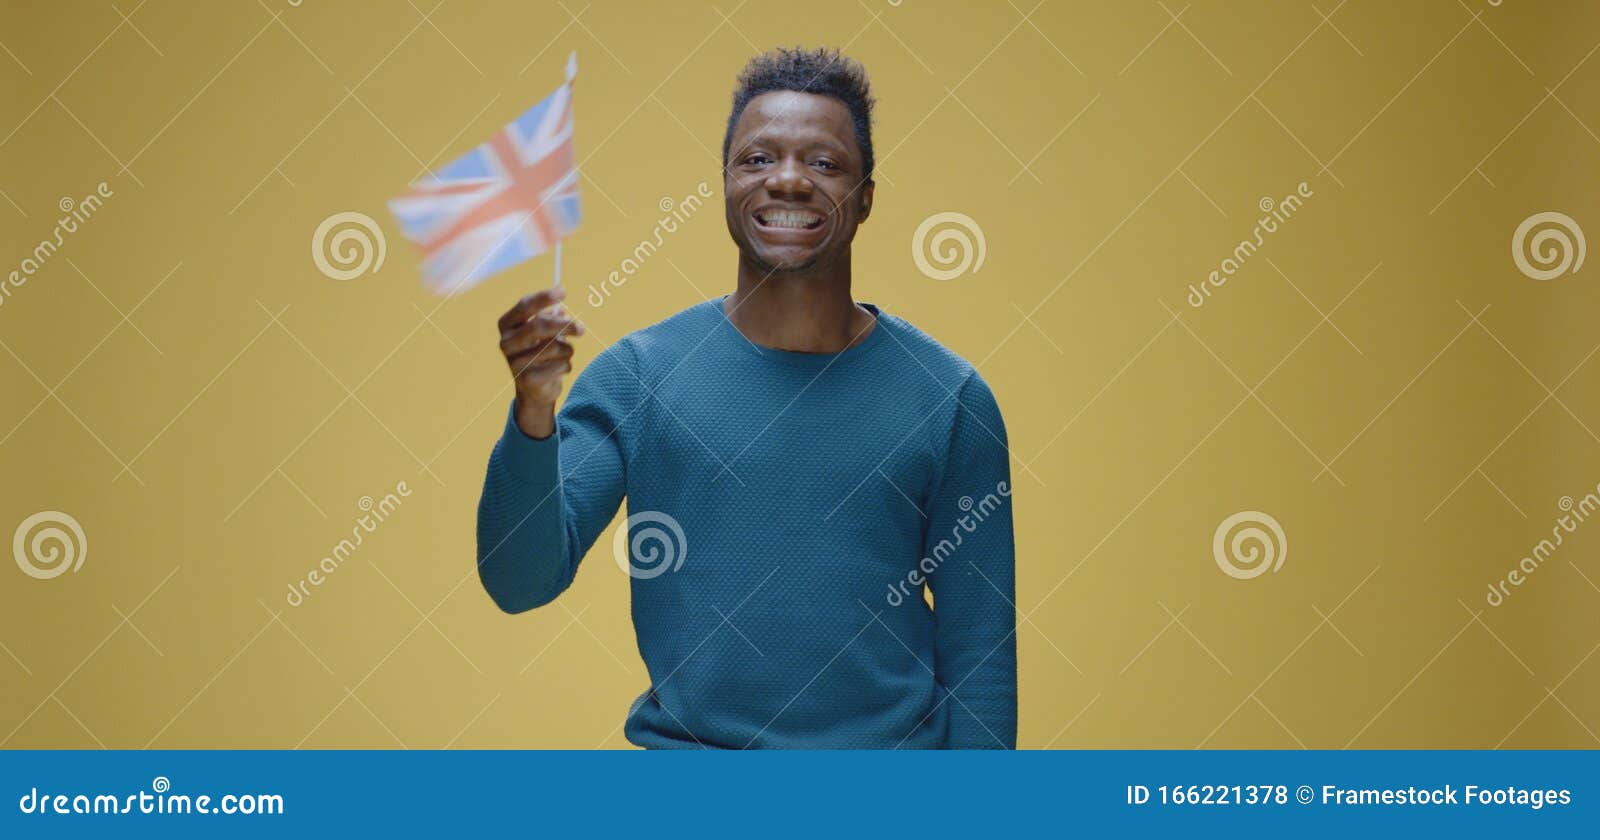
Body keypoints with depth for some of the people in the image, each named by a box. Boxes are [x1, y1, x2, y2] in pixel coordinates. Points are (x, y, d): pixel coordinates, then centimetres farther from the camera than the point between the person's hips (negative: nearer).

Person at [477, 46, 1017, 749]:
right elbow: (519, 583, -4)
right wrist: (533, 409, -17)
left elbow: (977, 653, 3)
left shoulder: (949, 398, 0)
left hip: (892, 744, 0)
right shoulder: (637, 375, 0)